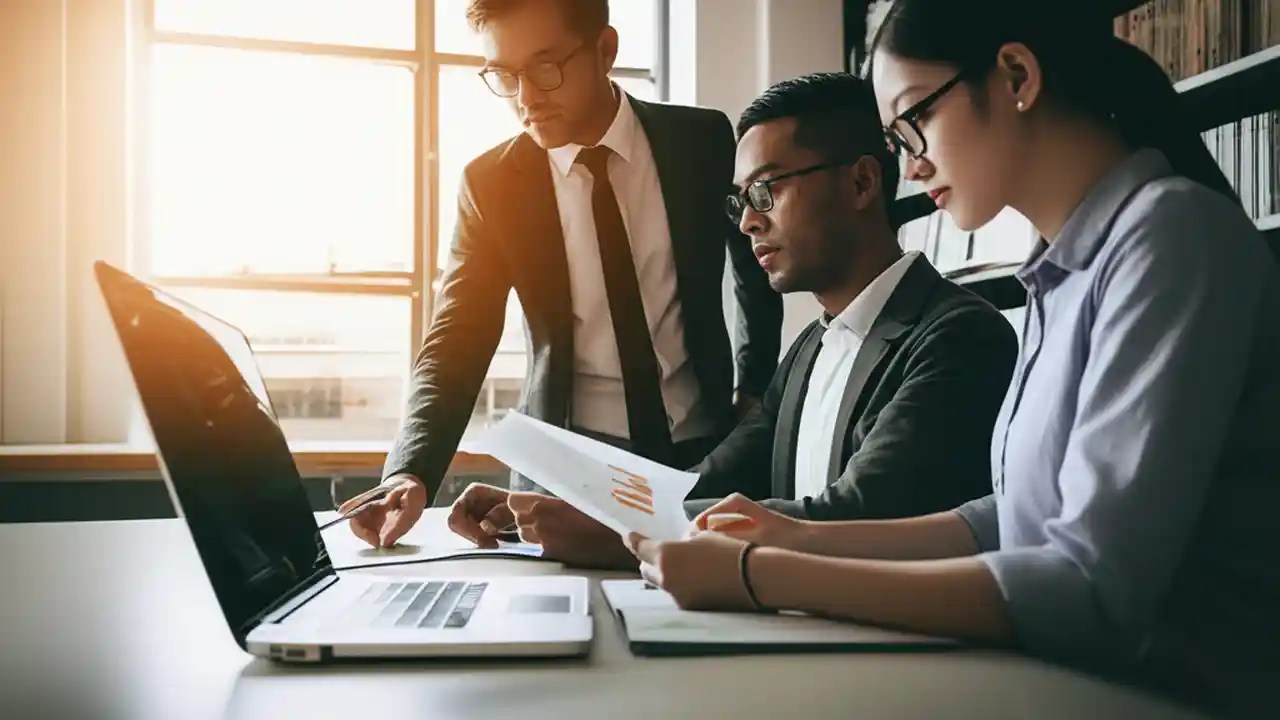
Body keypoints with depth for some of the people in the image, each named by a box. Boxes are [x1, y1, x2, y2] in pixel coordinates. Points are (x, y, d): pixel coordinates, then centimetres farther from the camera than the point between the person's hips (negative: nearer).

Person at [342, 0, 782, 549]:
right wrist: (411, 474, -25)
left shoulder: (704, 141, -4)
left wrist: (753, 393, 10)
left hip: (706, 449, 1)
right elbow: (457, 343, -10)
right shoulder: (491, 184, -5)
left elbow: (759, 270, 13)